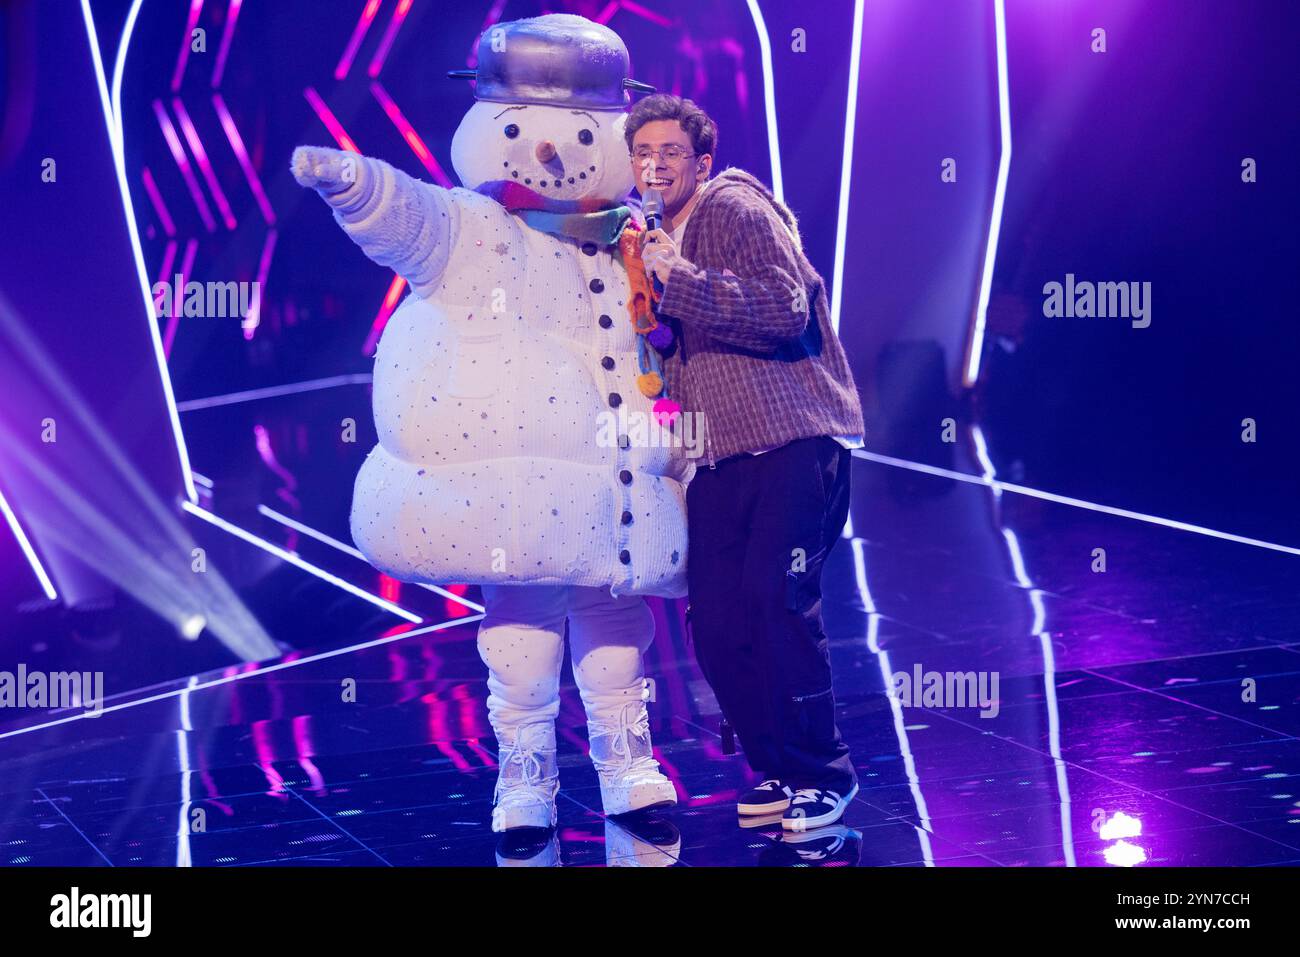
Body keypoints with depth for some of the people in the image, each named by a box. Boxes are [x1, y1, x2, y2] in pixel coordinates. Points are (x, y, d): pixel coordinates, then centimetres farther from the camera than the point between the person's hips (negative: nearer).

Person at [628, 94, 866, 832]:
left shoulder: (736, 209, -5)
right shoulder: (656, 241, 20)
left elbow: (786, 311, -18)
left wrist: (679, 280, -21)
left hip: (792, 443, -8)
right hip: (718, 458, 8)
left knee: (778, 604, -15)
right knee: (717, 627, 1)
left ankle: (826, 775, -2)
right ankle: (780, 770, 16)